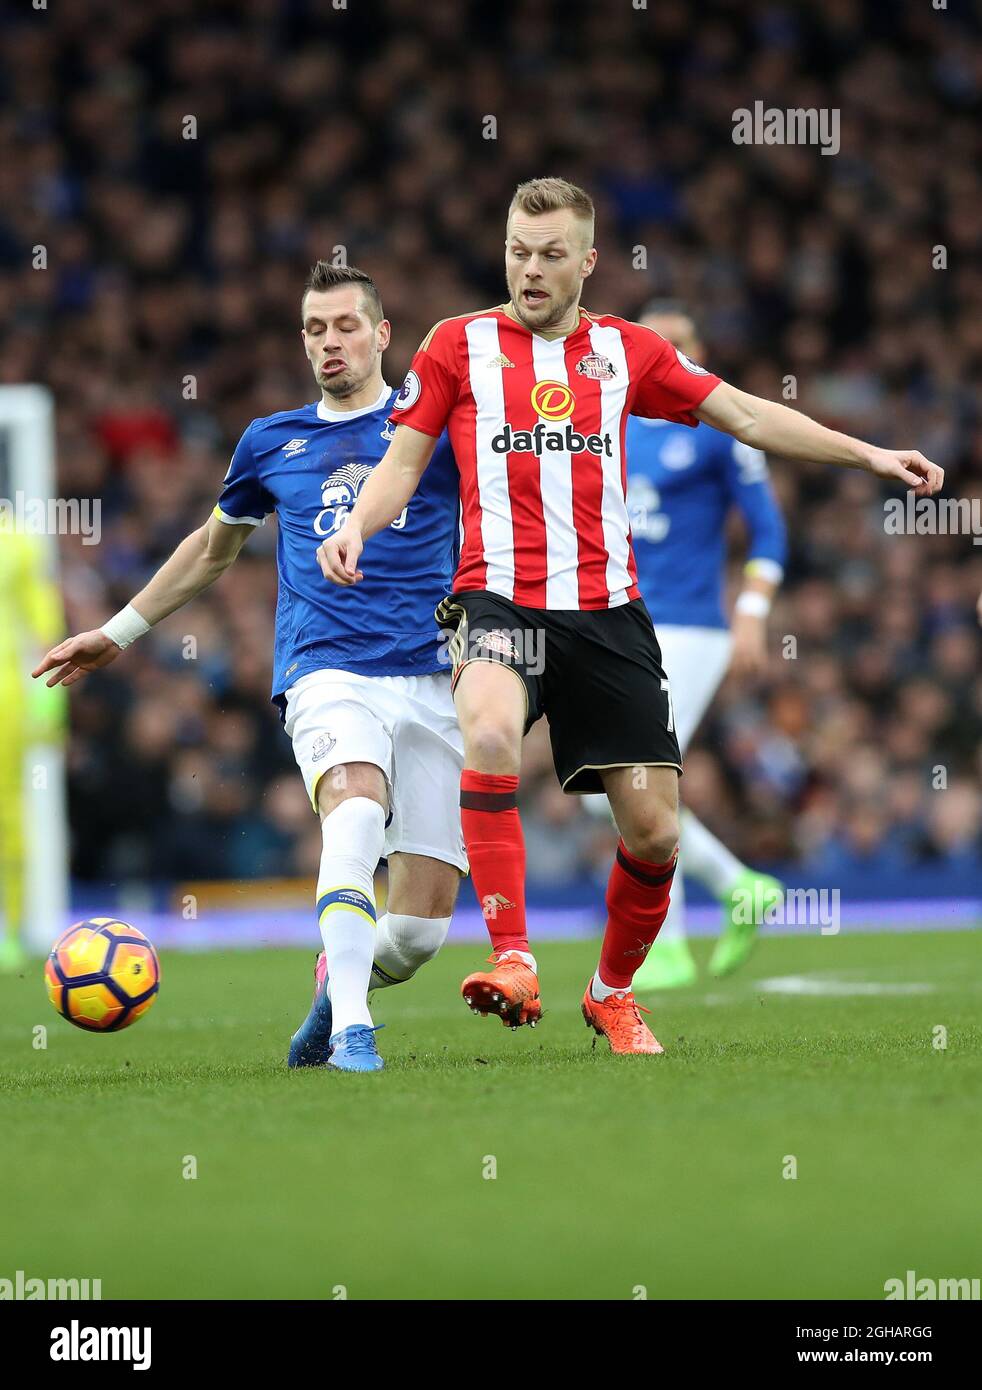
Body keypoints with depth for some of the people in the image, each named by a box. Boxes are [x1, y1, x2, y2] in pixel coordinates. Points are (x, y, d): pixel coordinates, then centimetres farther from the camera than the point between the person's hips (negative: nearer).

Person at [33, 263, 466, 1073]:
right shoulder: (271, 444, 17)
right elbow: (213, 549, 33)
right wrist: (118, 634, 36)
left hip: (431, 680, 0)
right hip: (324, 673, 0)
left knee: (421, 927, -5)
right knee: (357, 806, -35)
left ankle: (340, 983, 29)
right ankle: (350, 1031, -39)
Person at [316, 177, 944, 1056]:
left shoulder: (626, 350, 14)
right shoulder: (460, 345, 8)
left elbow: (746, 416, 17)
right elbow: (403, 463, 9)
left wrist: (867, 455, 10)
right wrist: (356, 526, -11)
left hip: (607, 611, 3)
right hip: (501, 597, -3)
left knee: (654, 830, -1)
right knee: (490, 732, -35)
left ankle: (614, 991, 25)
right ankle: (513, 963, -32)